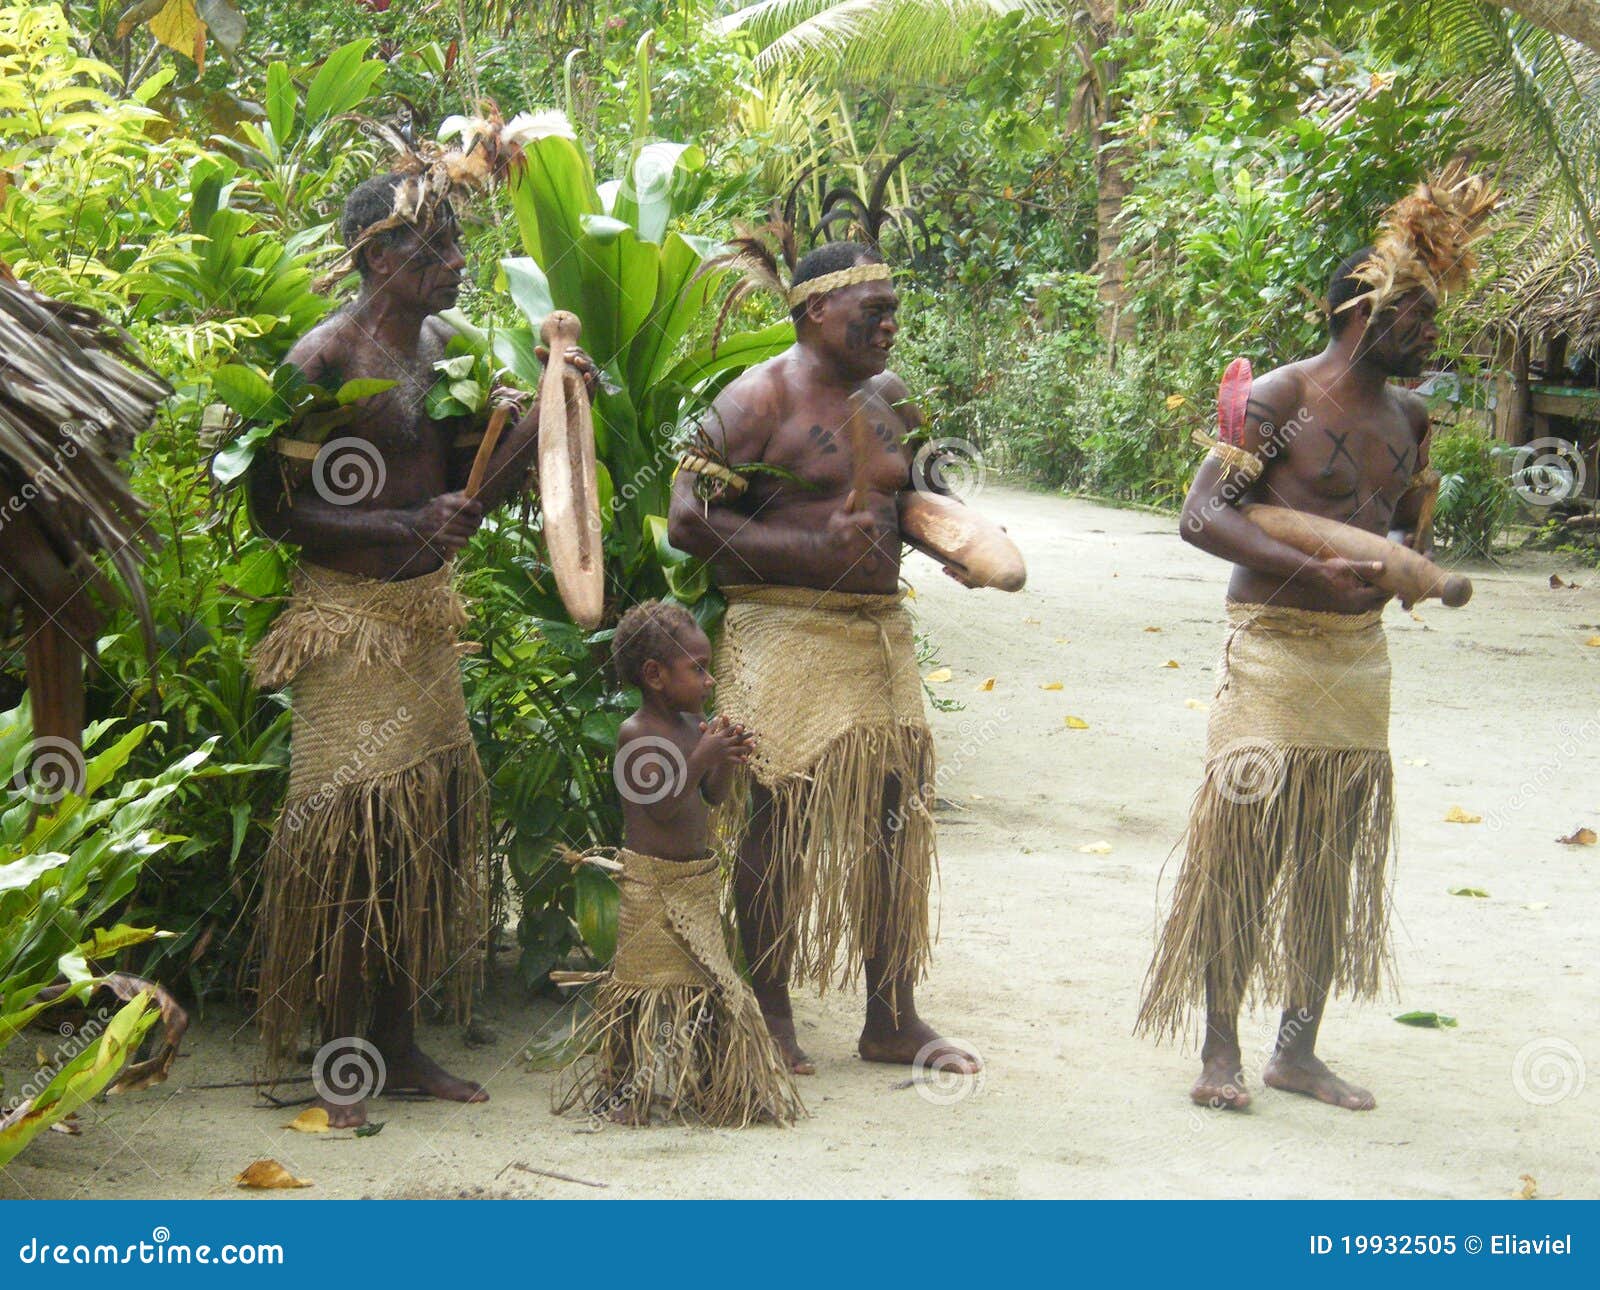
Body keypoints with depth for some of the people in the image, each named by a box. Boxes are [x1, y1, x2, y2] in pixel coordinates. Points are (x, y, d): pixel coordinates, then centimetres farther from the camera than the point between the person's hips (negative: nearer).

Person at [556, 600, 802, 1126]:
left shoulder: (695, 726, 9)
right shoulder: (637, 735, -14)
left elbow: (715, 796, 12)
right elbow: (662, 806, -22)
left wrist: (726, 760, -6)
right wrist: (701, 757, -27)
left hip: (698, 879, 7)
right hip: (653, 881, -7)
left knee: (704, 982, 11)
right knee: (650, 981, -3)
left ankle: (706, 1083, 21)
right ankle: (626, 1088, 7)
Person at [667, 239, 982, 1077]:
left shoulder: (888, 400, 15)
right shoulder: (759, 401, -8)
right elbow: (688, 520, -14)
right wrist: (812, 550, -20)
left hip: (881, 631, 7)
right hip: (783, 632, -7)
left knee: (894, 820, 7)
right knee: (775, 825, -2)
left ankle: (893, 1020, 16)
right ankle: (769, 1016, 10)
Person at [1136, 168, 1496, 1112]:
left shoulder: (1408, 417, 12)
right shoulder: (1280, 400, -10)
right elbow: (1205, 514, -17)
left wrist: (1404, 559, 0)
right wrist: (1313, 571, -26)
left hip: (1362, 651, 7)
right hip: (1275, 645, -7)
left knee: (1333, 860, 9)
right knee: (1245, 851, -4)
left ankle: (1299, 1049, 17)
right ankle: (1221, 1049, 6)